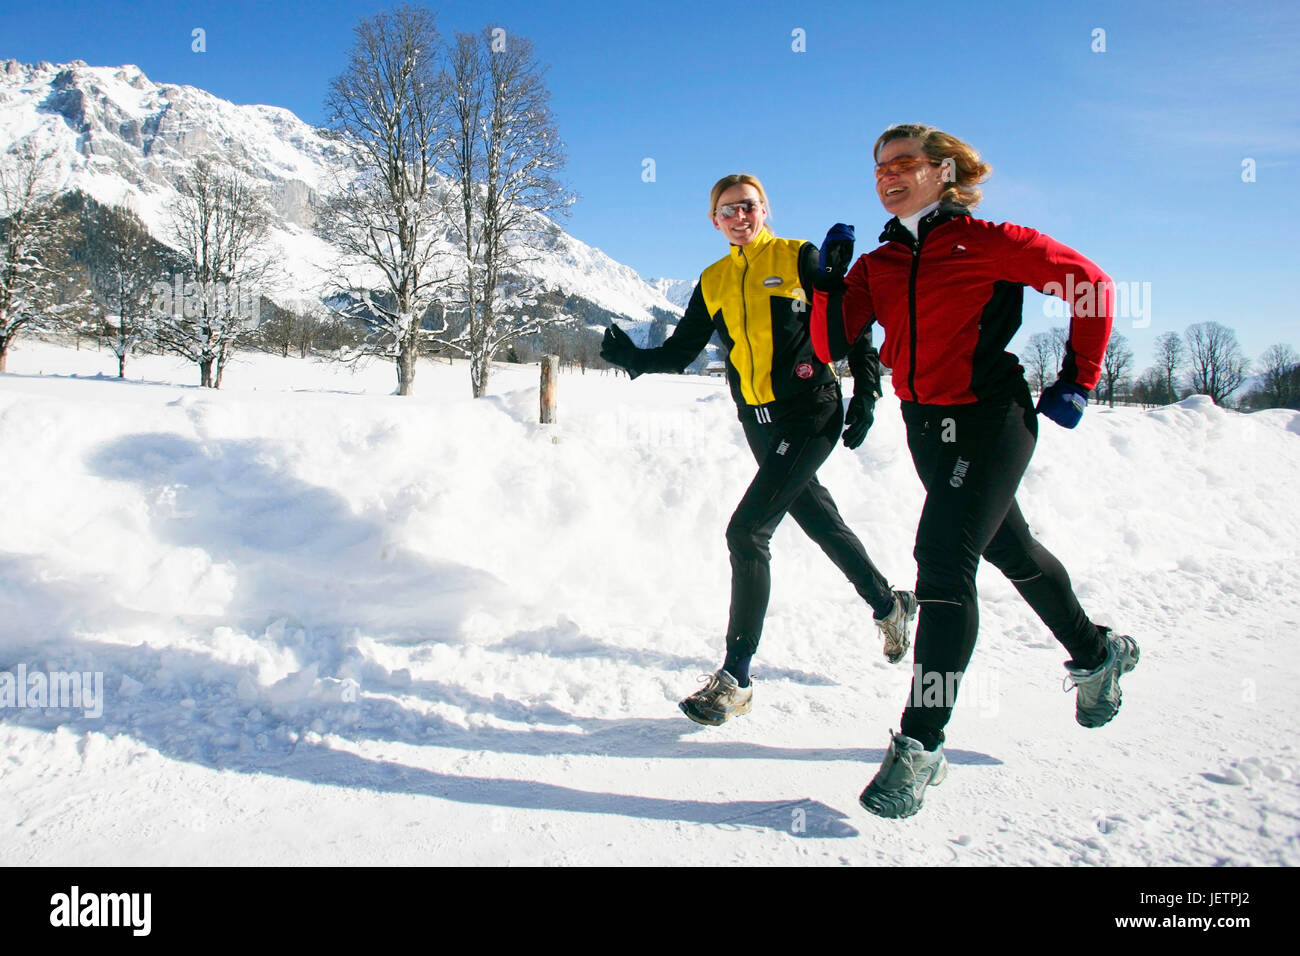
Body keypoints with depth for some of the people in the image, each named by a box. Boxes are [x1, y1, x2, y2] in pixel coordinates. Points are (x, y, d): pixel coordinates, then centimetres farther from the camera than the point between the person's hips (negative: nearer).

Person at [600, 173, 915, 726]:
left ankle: (735, 678, -9)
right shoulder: (713, 282, 11)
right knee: (819, 521, 18)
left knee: (747, 530, -16)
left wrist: (865, 391, -8)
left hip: (811, 414, -6)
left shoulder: (800, 259, -2)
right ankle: (890, 606, 43)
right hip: (760, 423, 6)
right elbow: (680, 352, 9)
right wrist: (634, 359, -9)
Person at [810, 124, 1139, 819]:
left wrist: (1077, 379, -3)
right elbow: (831, 345, -1)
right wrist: (826, 279, -14)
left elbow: (1089, 282, -1)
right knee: (1012, 553, 21)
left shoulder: (985, 241, -7)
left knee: (943, 561, -19)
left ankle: (920, 745, -14)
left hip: (990, 420, -7)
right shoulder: (875, 266, 8)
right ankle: (1096, 652, 47)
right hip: (926, 424, 7)